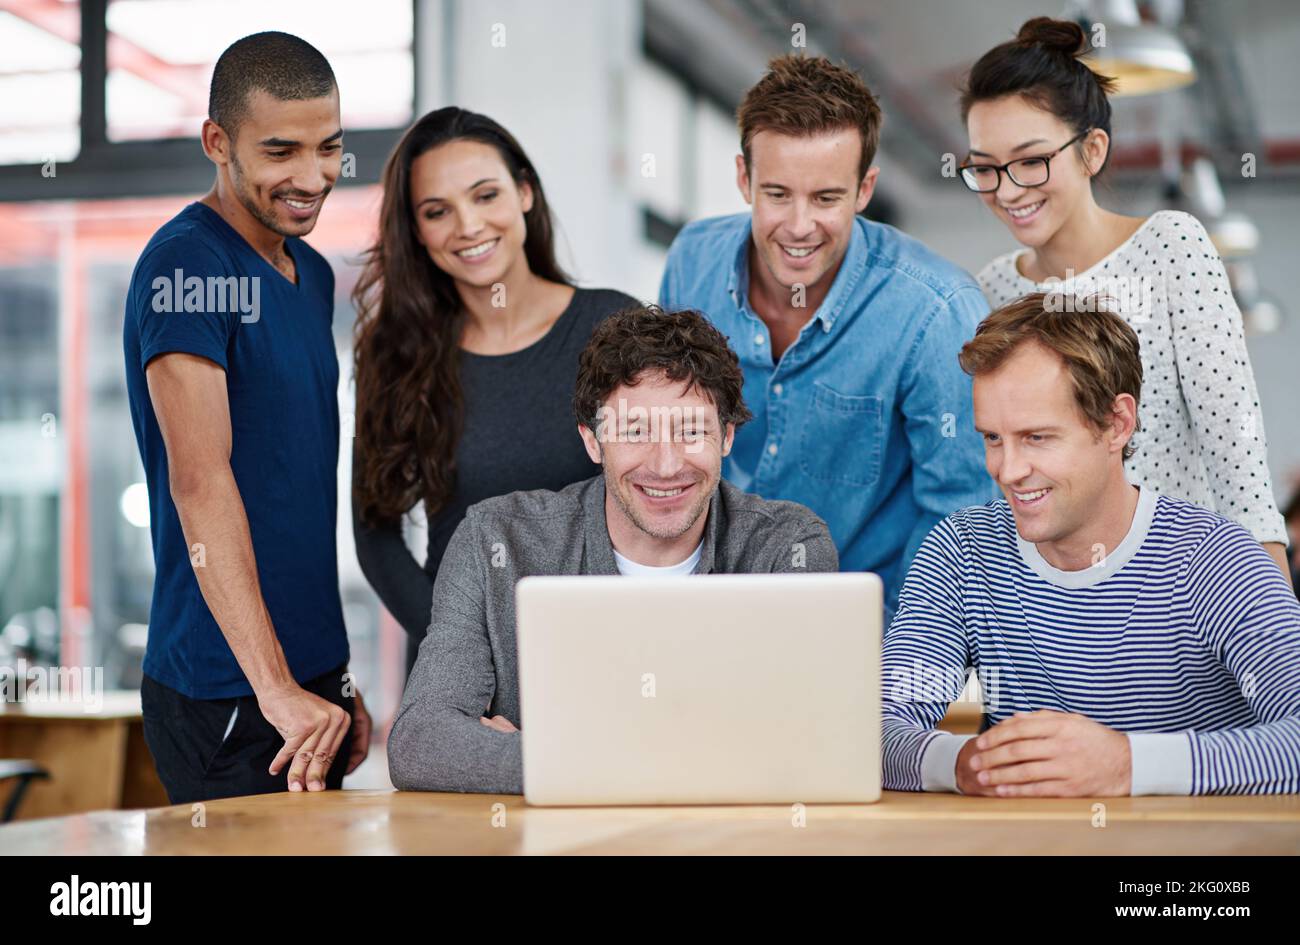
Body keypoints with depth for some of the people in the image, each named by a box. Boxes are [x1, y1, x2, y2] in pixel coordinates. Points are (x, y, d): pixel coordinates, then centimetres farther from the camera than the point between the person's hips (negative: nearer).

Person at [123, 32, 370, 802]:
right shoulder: (187, 266, -13)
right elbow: (199, 478, -24)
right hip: (227, 699, -8)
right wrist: (276, 687, -30)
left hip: (308, 680, 8)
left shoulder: (312, 274, 14)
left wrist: (337, 677, 17)